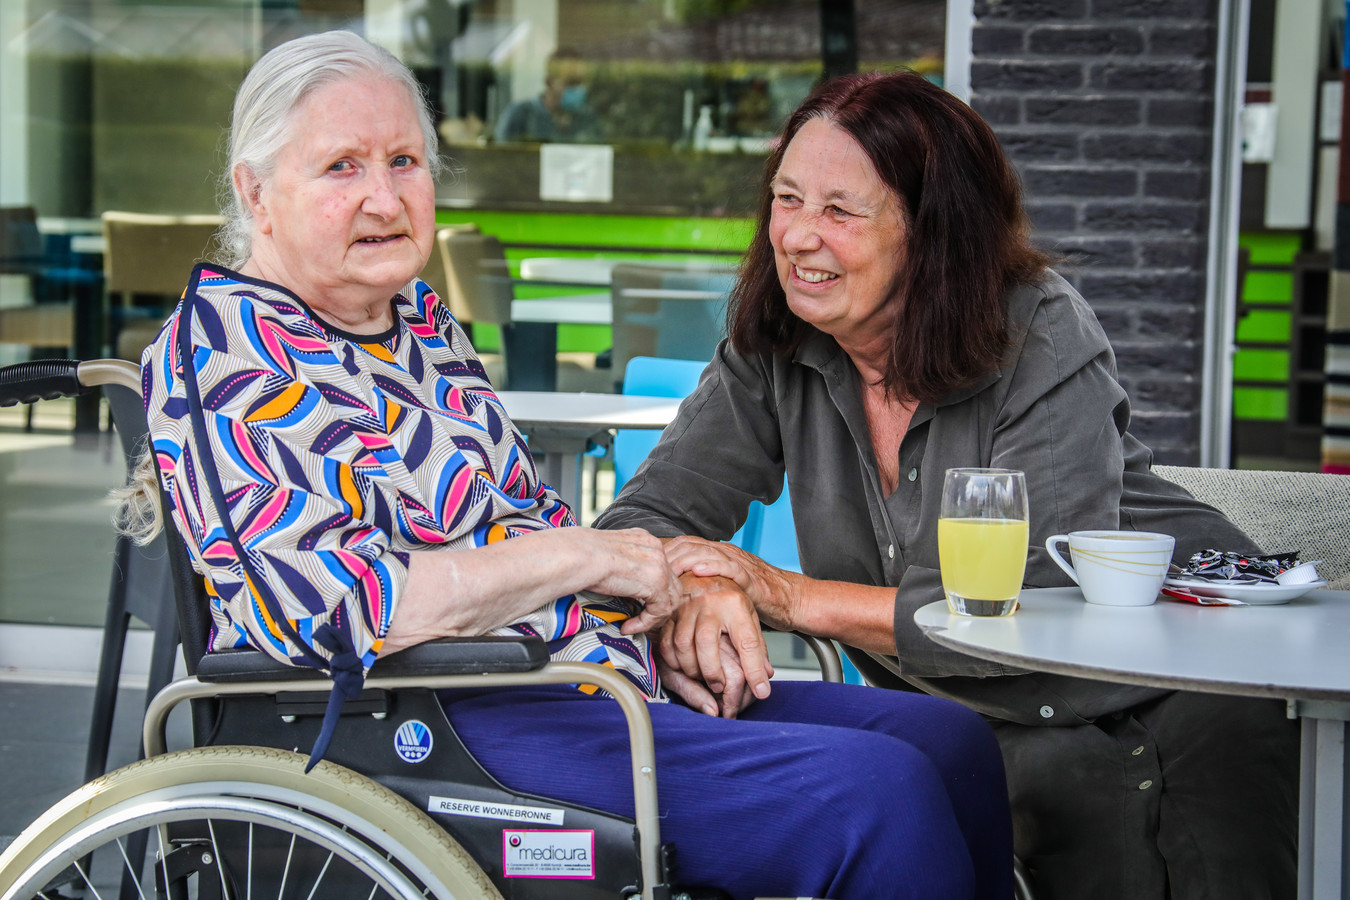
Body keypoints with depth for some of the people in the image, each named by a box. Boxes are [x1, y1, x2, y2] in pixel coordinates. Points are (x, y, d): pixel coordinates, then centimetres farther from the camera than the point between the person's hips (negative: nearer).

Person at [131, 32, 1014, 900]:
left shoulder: (421, 318, 17)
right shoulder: (225, 347, -10)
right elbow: (338, 607, -21)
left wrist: (667, 594, 2)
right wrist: (582, 556, -14)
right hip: (435, 734, -9)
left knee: (951, 739, -2)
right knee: (877, 790, -22)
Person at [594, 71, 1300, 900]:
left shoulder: (1043, 339, -19)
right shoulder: (772, 350, -5)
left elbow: (1038, 610, -26)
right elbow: (647, 515, -6)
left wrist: (789, 597, -25)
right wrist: (699, 594, -32)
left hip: (1191, 686, -3)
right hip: (1027, 737, 3)